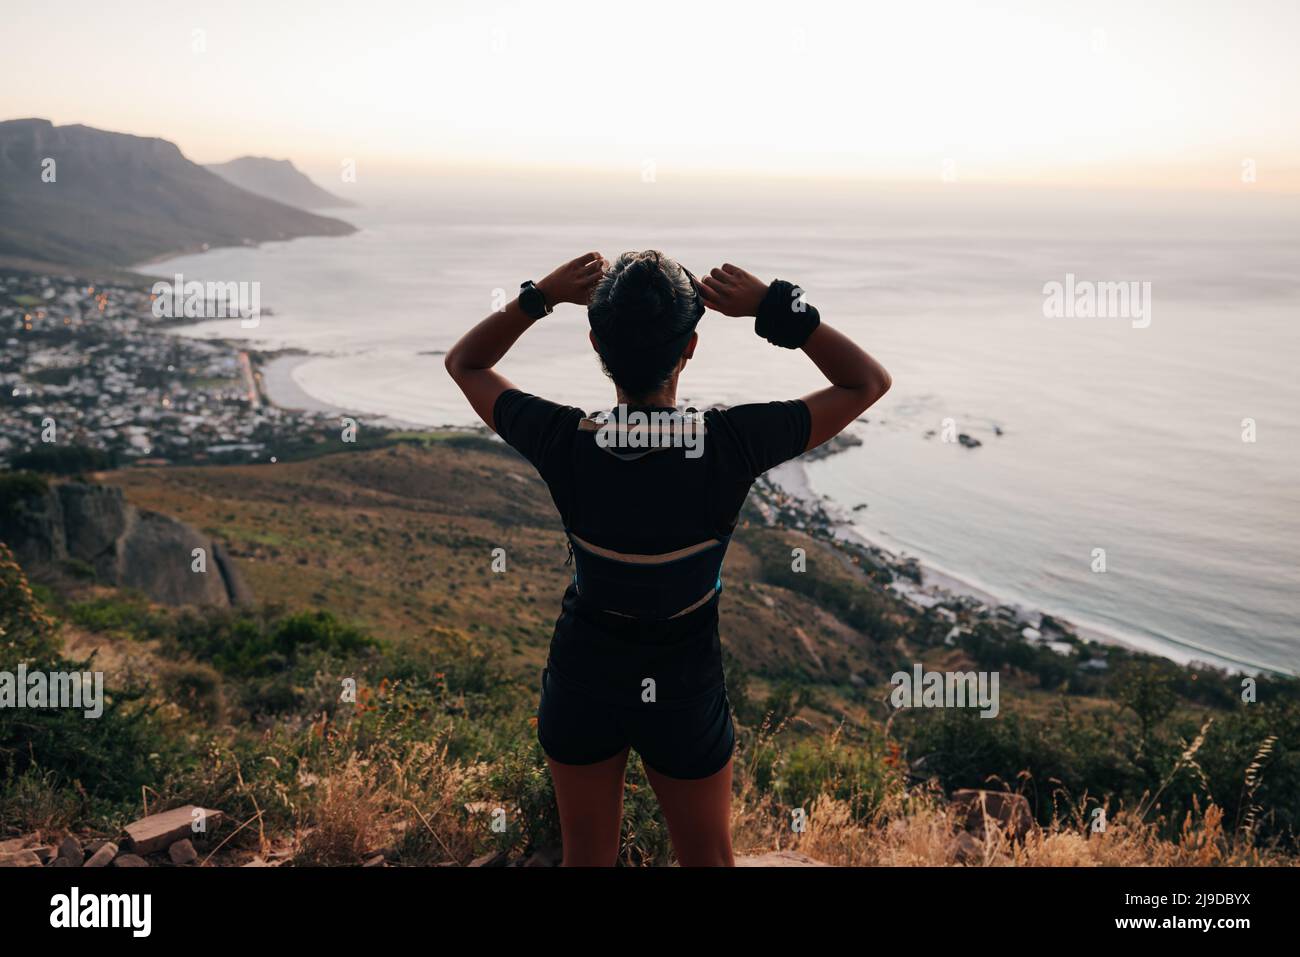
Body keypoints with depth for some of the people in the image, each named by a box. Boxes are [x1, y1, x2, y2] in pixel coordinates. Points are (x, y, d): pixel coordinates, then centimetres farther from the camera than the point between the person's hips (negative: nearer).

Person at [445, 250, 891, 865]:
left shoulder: (565, 445, -22)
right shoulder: (730, 446, -25)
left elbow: (464, 363, -2)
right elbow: (869, 381, -10)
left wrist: (541, 296, -11)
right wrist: (776, 307, -17)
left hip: (582, 683, 1)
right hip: (685, 694, -1)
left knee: (586, 858, 23)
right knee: (708, 859, 22)